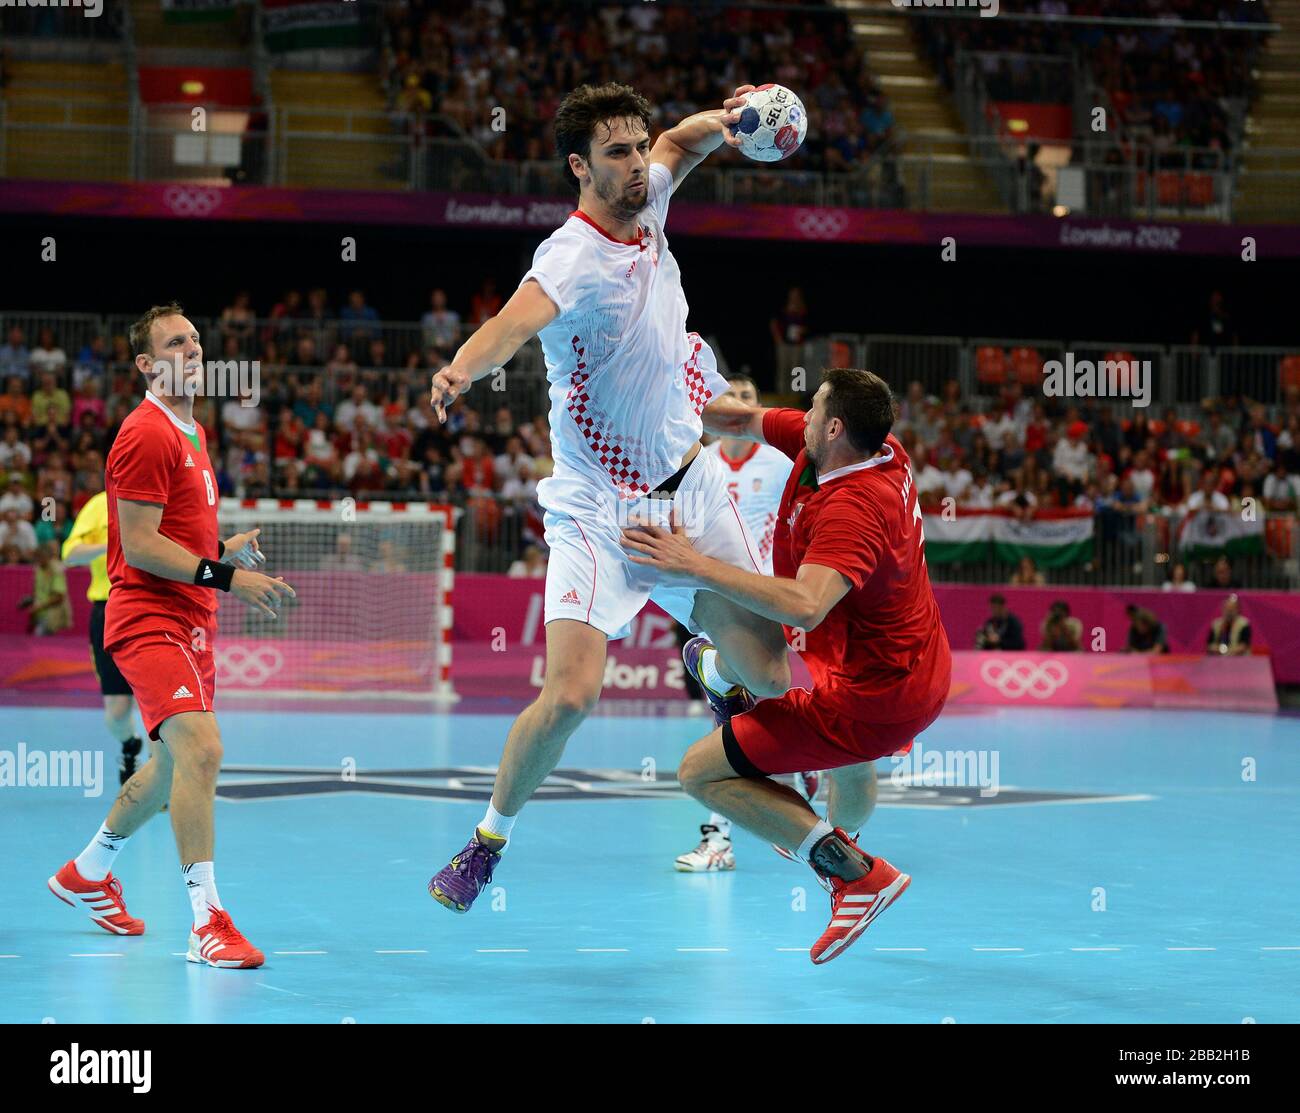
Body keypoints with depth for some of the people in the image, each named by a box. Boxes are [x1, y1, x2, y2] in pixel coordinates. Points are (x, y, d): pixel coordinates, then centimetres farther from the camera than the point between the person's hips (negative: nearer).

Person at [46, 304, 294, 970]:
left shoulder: (192, 433, 18)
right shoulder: (145, 435, -12)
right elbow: (139, 546, -18)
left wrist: (232, 548, 8)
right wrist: (225, 578, -23)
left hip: (191, 621, 10)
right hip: (148, 620, -10)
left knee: (174, 767, 18)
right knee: (200, 750, -23)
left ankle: (86, 874, 37)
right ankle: (207, 921, -24)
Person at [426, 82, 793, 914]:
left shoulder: (647, 202, 0)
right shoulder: (574, 255, -22)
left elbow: (683, 142, 22)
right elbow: (518, 318, -43)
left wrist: (722, 121, -2)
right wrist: (464, 369, -65)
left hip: (691, 488, 6)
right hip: (599, 510, -6)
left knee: (768, 677, 4)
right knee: (572, 694, -21)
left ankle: (713, 670, 43)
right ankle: (491, 838, 4)